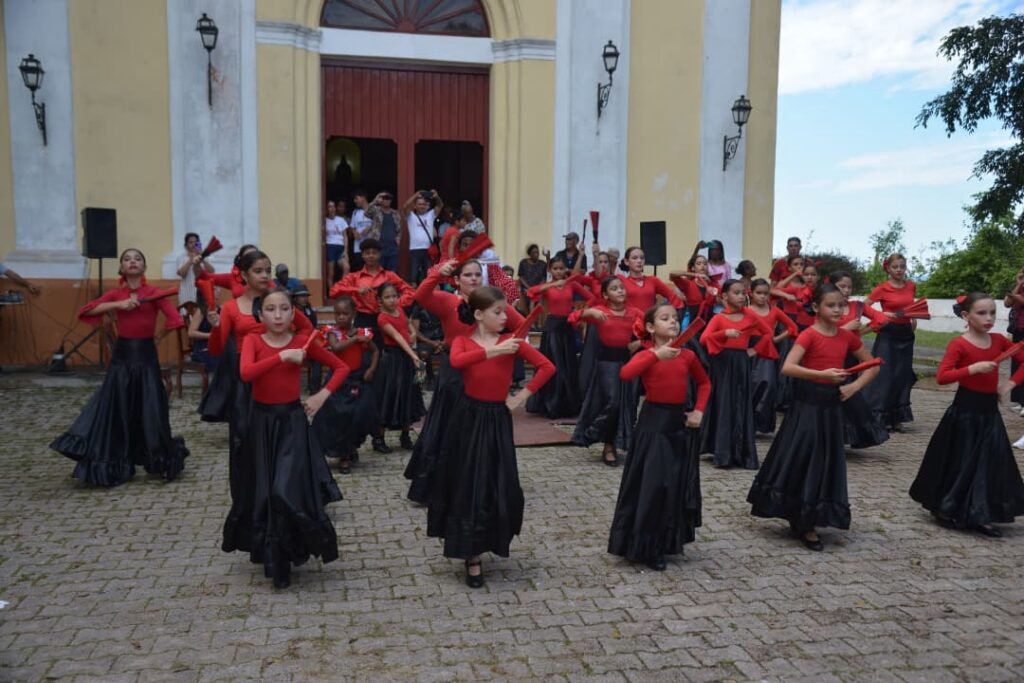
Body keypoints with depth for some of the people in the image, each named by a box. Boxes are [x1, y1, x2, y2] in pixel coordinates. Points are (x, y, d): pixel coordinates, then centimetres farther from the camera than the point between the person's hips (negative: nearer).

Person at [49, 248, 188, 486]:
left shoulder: (154, 292, -3)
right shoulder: (115, 294, 6)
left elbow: (175, 319, -14)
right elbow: (85, 311, -7)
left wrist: (155, 335, -5)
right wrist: (118, 304, -15)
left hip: (146, 354, -2)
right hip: (122, 354, 3)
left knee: (150, 410, 1)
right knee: (116, 408, 4)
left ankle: (161, 460, 21)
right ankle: (115, 466, 16)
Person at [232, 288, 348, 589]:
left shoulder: (302, 341, -2)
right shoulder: (253, 340, -3)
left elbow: (342, 367, 6)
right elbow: (245, 373, -22)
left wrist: (322, 396, -5)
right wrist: (282, 356, -25)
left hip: (293, 421, -1)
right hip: (262, 421, 1)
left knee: (287, 490, -11)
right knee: (263, 491, 8)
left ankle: (282, 558, 10)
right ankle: (273, 557, 27)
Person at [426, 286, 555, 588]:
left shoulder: (511, 341, -3)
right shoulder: (463, 341, -4)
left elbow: (547, 367, -5)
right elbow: (456, 362, -28)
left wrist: (522, 396, -8)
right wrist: (494, 350, -32)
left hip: (498, 419, 1)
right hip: (469, 417, -1)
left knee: (499, 486, 3)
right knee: (468, 485, 3)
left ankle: (476, 549, 26)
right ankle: (472, 556, 14)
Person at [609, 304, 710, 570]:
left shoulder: (687, 355, 4)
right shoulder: (647, 355, -9)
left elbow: (704, 382, 20)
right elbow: (625, 374, -29)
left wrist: (699, 410, 7)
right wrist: (656, 355, -32)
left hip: (680, 421, 5)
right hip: (654, 421, -5)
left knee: (679, 483, 12)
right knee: (651, 483, -6)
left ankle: (669, 541, 30)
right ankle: (645, 547, 7)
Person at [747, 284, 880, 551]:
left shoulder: (847, 337, 6)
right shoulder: (809, 335, -11)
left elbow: (873, 366, 16)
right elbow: (787, 367, -22)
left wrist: (854, 386, 0)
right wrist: (822, 374, -29)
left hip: (831, 404, 6)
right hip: (807, 402, -6)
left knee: (824, 462, 10)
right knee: (800, 460, -3)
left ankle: (806, 522, 24)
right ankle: (802, 522, 11)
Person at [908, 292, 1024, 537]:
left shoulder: (999, 341, 3)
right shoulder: (959, 344, -13)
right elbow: (941, 377, -21)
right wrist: (973, 368, -28)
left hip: (990, 411, 6)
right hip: (965, 410, -6)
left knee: (990, 463, 6)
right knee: (960, 464, 3)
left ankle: (980, 516, 15)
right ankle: (946, 511, 21)